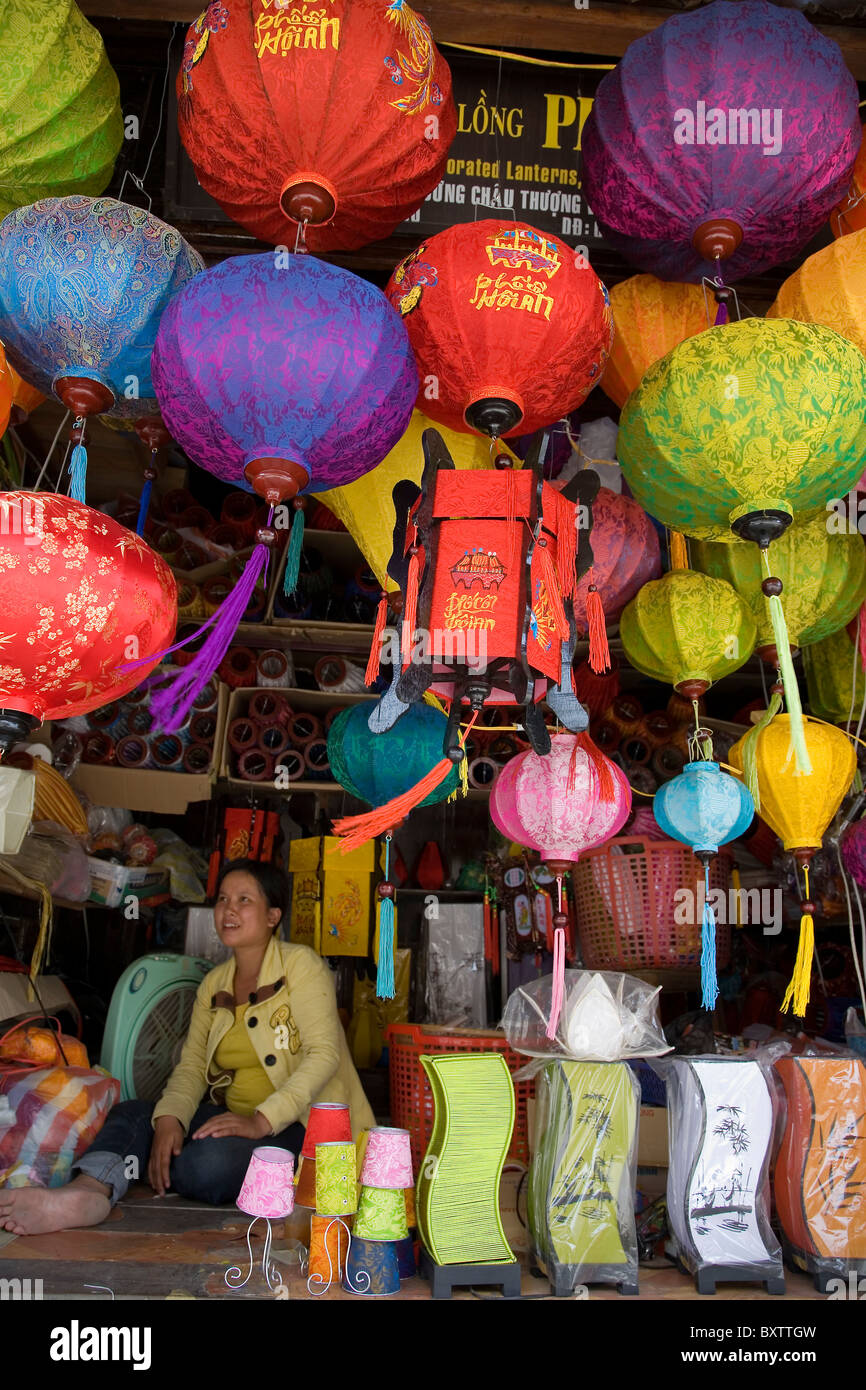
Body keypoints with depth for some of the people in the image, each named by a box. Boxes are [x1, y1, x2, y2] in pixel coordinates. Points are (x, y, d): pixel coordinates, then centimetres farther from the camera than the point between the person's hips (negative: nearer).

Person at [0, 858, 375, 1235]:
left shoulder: (300, 965, -7)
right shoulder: (214, 984, 13)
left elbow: (325, 1053, -16)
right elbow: (191, 1065, 6)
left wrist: (262, 1120, -27)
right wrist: (169, 1117, -16)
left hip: (298, 1124, -6)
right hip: (233, 1115, 6)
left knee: (206, 1164, -35)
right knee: (130, 1114, -18)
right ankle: (88, 1191, -46)